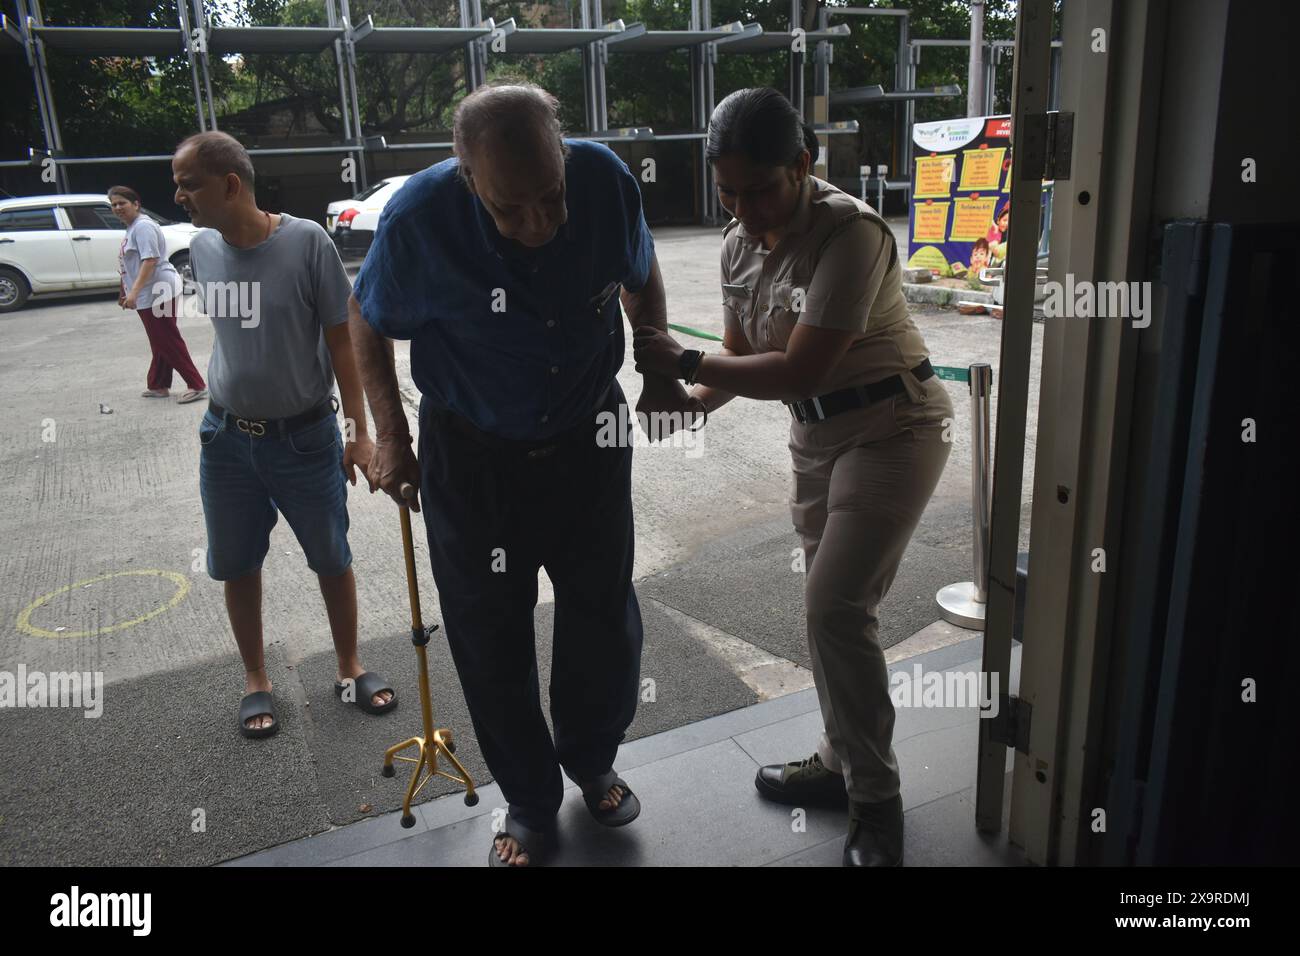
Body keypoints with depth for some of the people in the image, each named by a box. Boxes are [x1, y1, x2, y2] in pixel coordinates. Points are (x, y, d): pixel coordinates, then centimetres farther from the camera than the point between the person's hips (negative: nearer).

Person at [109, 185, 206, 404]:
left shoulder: (143, 226, -14)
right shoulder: (132, 227, 18)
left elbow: (150, 260, -24)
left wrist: (134, 291, -30)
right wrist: (124, 291, 31)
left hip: (158, 292, -10)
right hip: (149, 295, 10)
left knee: (168, 343, -8)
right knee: (160, 344, 15)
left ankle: (197, 386, -6)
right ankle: (158, 386, 23)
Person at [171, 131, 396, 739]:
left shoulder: (306, 242, -15)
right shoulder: (202, 249, -1)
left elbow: (341, 340, -10)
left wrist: (359, 431, -11)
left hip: (305, 437, -4)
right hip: (227, 438, 4)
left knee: (332, 560, 10)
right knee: (237, 566, 12)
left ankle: (350, 668, 30)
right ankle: (255, 680, 31)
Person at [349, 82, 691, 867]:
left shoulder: (608, 180, -18)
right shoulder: (419, 218, -24)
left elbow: (642, 277, 4)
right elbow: (369, 325, -5)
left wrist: (661, 374, 2)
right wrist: (391, 438, -4)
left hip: (589, 439, 2)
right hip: (473, 457, -1)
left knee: (605, 614, 13)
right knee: (492, 634, 7)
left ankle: (594, 762, 41)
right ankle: (530, 803, 30)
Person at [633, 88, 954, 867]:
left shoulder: (850, 234, -24)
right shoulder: (740, 244, 0)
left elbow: (801, 370, -28)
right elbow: (744, 355, 7)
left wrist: (684, 361, -24)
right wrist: (693, 399, -12)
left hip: (891, 429, -8)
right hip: (818, 435, 8)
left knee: (838, 607, -13)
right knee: (832, 607, 13)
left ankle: (876, 802, 5)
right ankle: (842, 763, 31)